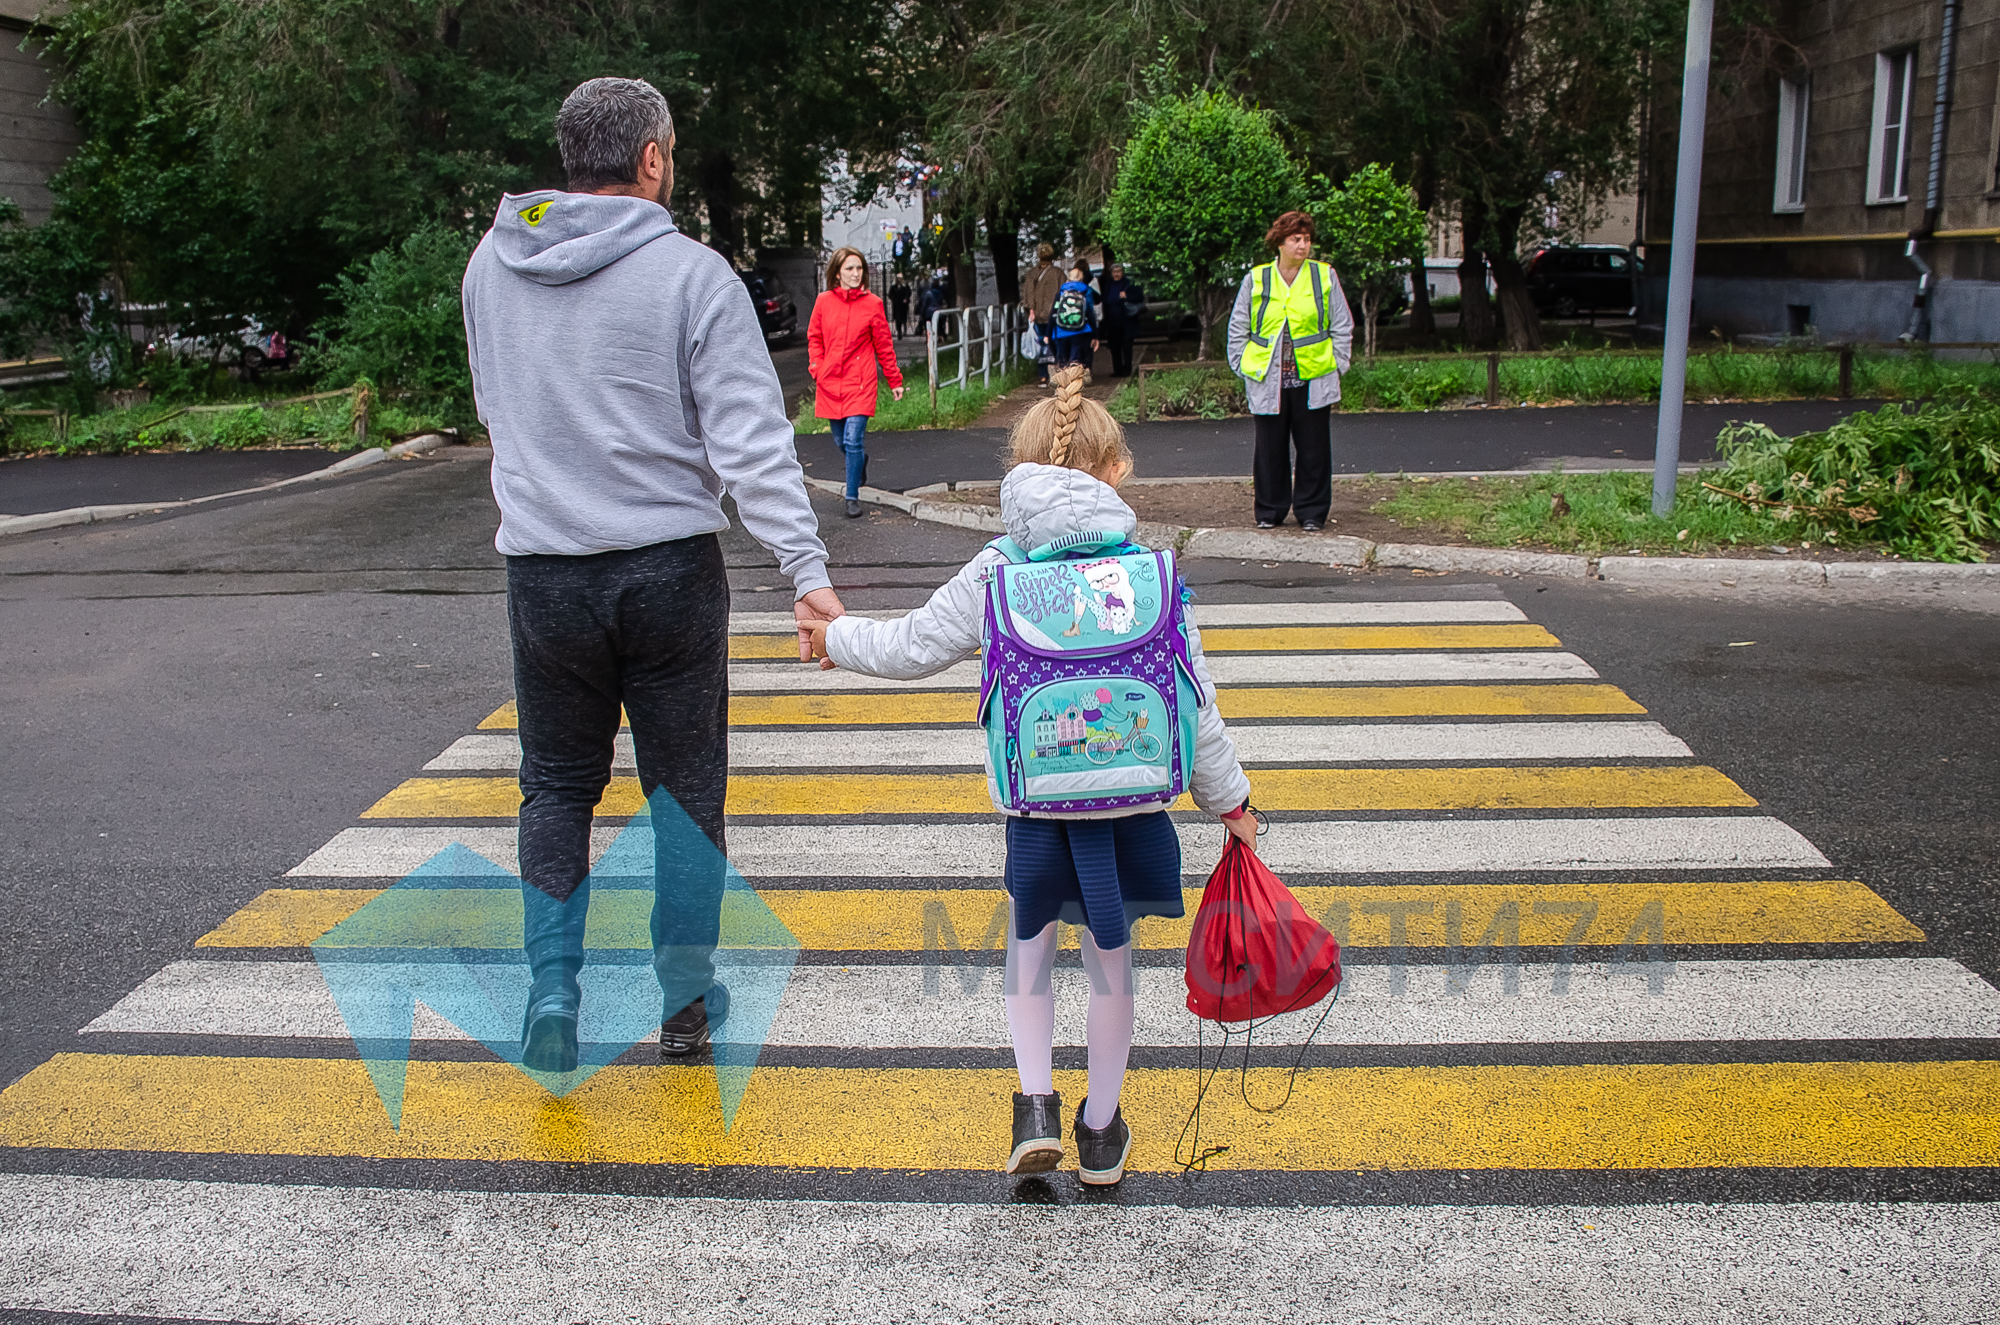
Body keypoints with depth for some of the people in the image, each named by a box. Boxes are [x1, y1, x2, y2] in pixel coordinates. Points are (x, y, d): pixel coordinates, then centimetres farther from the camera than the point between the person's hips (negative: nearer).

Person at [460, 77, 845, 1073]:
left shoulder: (489, 265, 4)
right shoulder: (694, 275, -9)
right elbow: (751, 441, -15)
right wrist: (807, 570, -17)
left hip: (543, 574, 3)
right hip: (671, 570, -2)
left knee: (558, 786, 16)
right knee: (685, 786, 11)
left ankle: (551, 990, 7)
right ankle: (686, 998, 20)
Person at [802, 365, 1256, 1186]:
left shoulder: (993, 575, -4)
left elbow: (910, 648, 7)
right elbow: (1193, 702, -2)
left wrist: (838, 638, 27)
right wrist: (1230, 802, 9)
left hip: (1035, 805, 0)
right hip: (1132, 804, 0)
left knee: (1029, 947, 23)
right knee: (1110, 960, 15)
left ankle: (1036, 1103, 13)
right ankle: (1100, 1131, 29)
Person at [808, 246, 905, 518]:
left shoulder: (872, 303, -1)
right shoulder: (824, 301, 3)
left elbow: (883, 345, 5)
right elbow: (814, 338, 13)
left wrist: (895, 381, 9)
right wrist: (816, 368, -1)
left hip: (860, 383, -3)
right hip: (830, 383, 3)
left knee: (853, 440, -12)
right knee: (840, 441, 13)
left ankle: (853, 496, 0)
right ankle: (861, 461, 47)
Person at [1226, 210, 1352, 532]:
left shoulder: (1325, 276, 4)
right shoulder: (1255, 279, 5)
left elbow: (1342, 327, 9)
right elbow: (1238, 329, 11)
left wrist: (1336, 364, 2)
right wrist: (1242, 367, 5)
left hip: (1313, 379, 0)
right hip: (1267, 381, 0)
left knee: (1313, 449, 4)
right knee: (1270, 448, 6)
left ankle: (1311, 511, 15)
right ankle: (1269, 511, 18)